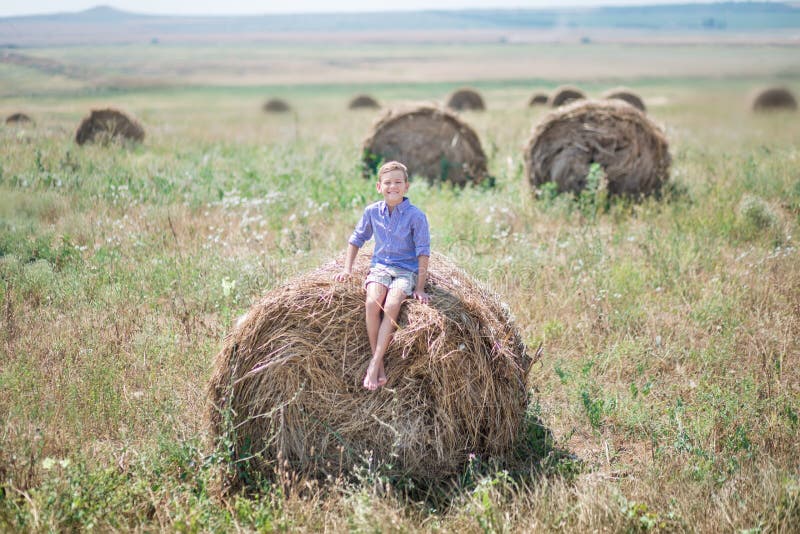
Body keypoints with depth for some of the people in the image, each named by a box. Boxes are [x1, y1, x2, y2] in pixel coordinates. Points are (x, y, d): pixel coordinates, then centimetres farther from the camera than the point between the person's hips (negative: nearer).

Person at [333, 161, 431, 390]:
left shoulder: (416, 216, -9)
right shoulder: (372, 212, 3)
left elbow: (423, 252, -8)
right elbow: (356, 240, 17)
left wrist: (420, 287, -13)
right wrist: (347, 269, 7)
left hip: (407, 270, -3)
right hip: (380, 266, 3)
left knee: (392, 305, -31)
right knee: (372, 302, -27)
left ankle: (374, 364, -27)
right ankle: (380, 368, -21)